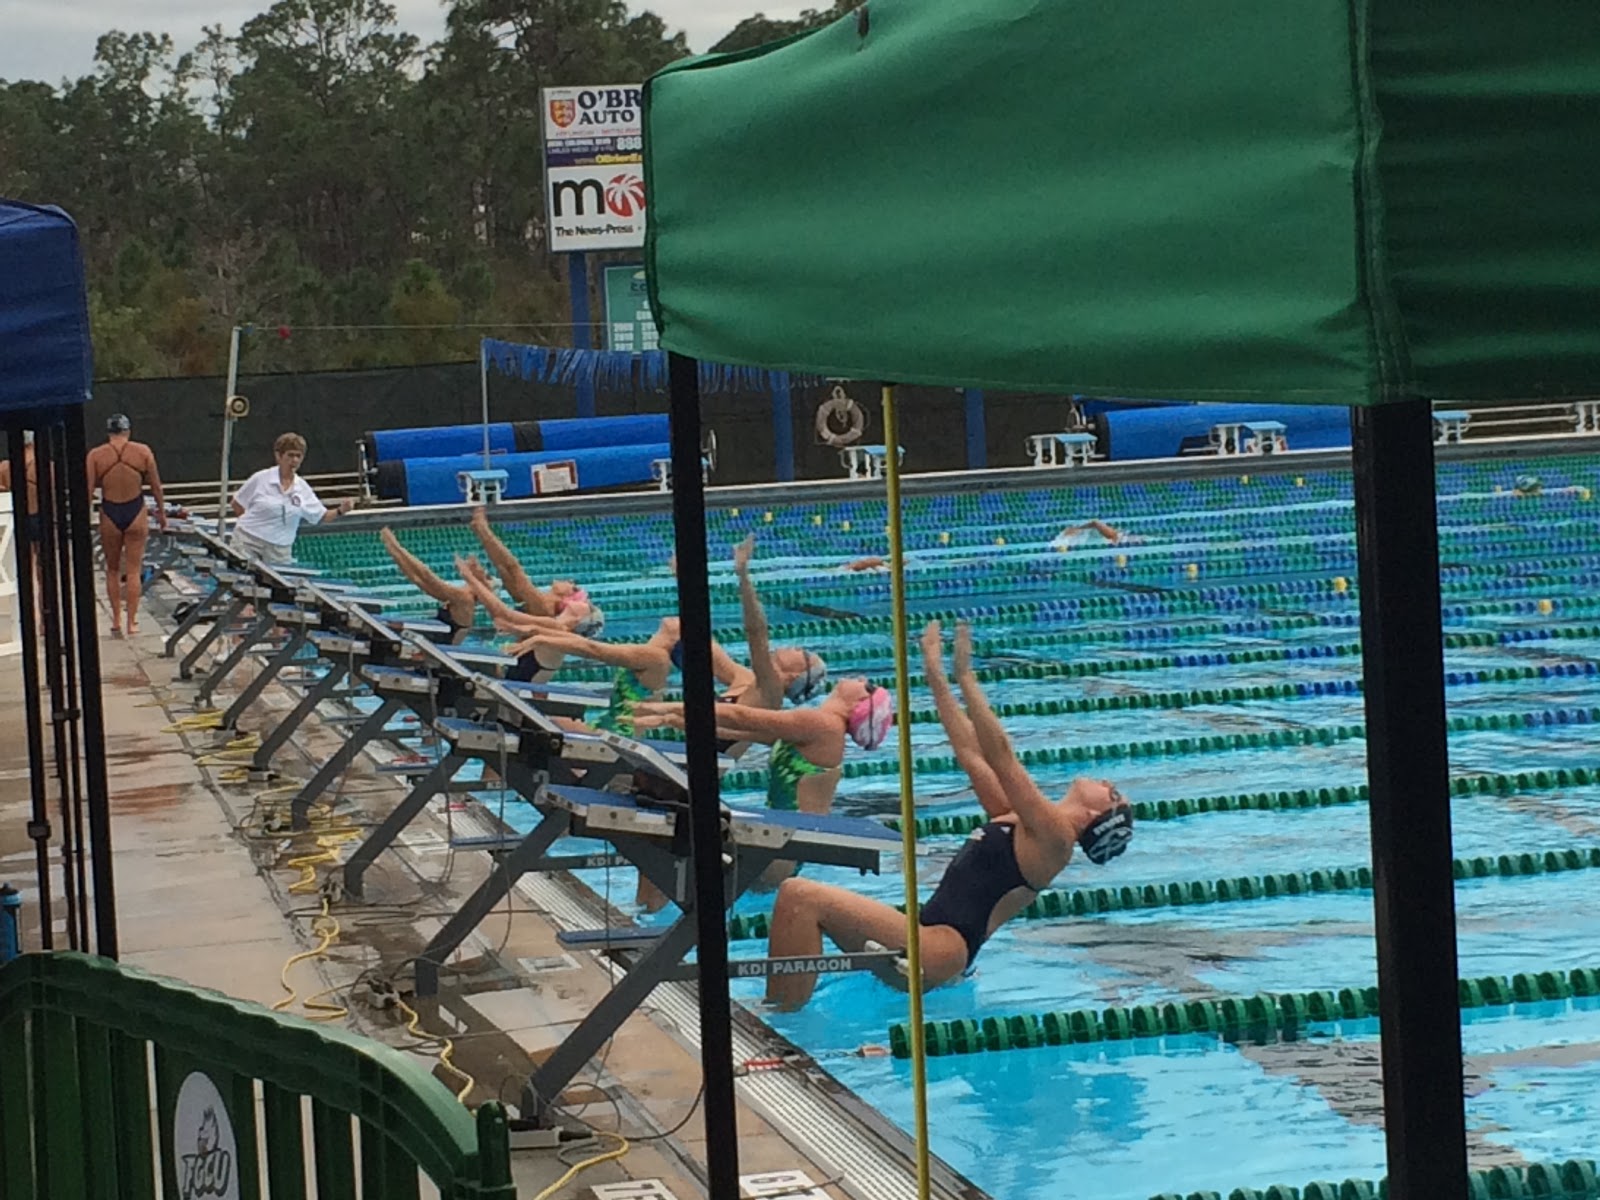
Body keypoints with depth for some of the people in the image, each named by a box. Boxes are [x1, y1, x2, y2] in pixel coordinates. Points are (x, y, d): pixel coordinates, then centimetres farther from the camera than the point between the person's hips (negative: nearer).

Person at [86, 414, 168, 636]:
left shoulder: (95, 455, -6)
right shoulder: (143, 452, -4)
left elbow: (88, 491, -6)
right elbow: (156, 486, 2)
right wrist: (162, 512, 14)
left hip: (109, 515, 0)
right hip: (136, 513, 0)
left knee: (112, 570, 16)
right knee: (133, 570, 6)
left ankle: (116, 621, 18)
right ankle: (132, 623, 7)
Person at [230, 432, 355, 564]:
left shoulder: (303, 488, 4)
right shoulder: (261, 479, -6)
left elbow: (321, 516, 11)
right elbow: (237, 505, 2)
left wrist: (340, 511, -7)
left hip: (280, 549, 3)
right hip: (248, 542, -3)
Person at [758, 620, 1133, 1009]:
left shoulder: (1054, 835, -6)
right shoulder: (1018, 818, 21)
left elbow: (999, 756, -14)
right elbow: (969, 751, 23)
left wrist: (965, 675, -15)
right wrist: (935, 671, 21)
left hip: (943, 950, -11)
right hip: (929, 938, 11)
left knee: (800, 896, -24)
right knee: (799, 896, 21)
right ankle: (778, 998, 8)